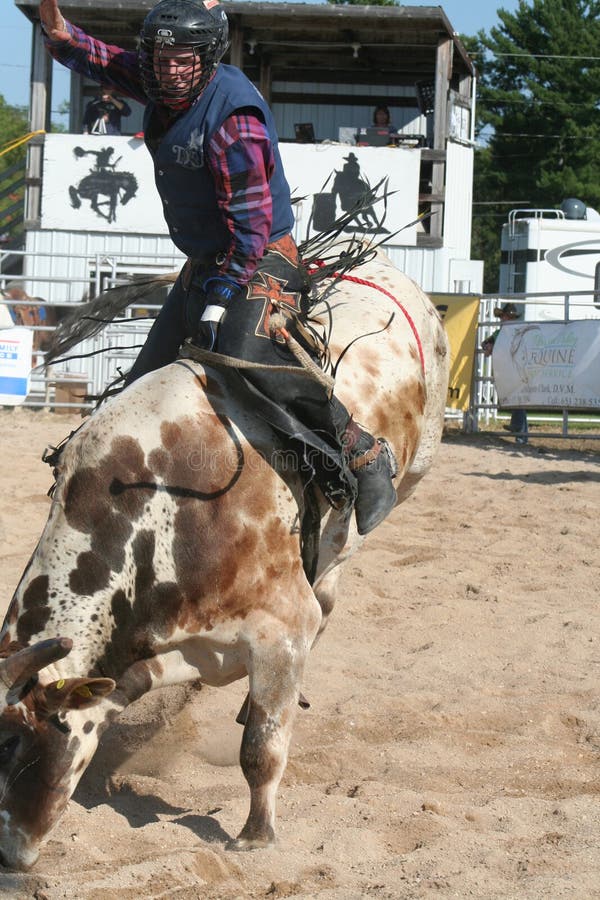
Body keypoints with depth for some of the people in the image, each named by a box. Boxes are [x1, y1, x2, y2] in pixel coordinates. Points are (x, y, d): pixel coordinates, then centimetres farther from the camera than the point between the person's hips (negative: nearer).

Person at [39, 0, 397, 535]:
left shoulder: (233, 113, -21)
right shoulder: (164, 87, 4)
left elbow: (251, 221, -22)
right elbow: (97, 59, 18)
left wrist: (221, 297, -22)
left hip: (261, 262, -9)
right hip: (203, 265, 9)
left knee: (248, 359, -34)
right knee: (144, 382, 11)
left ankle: (365, 453, -25)